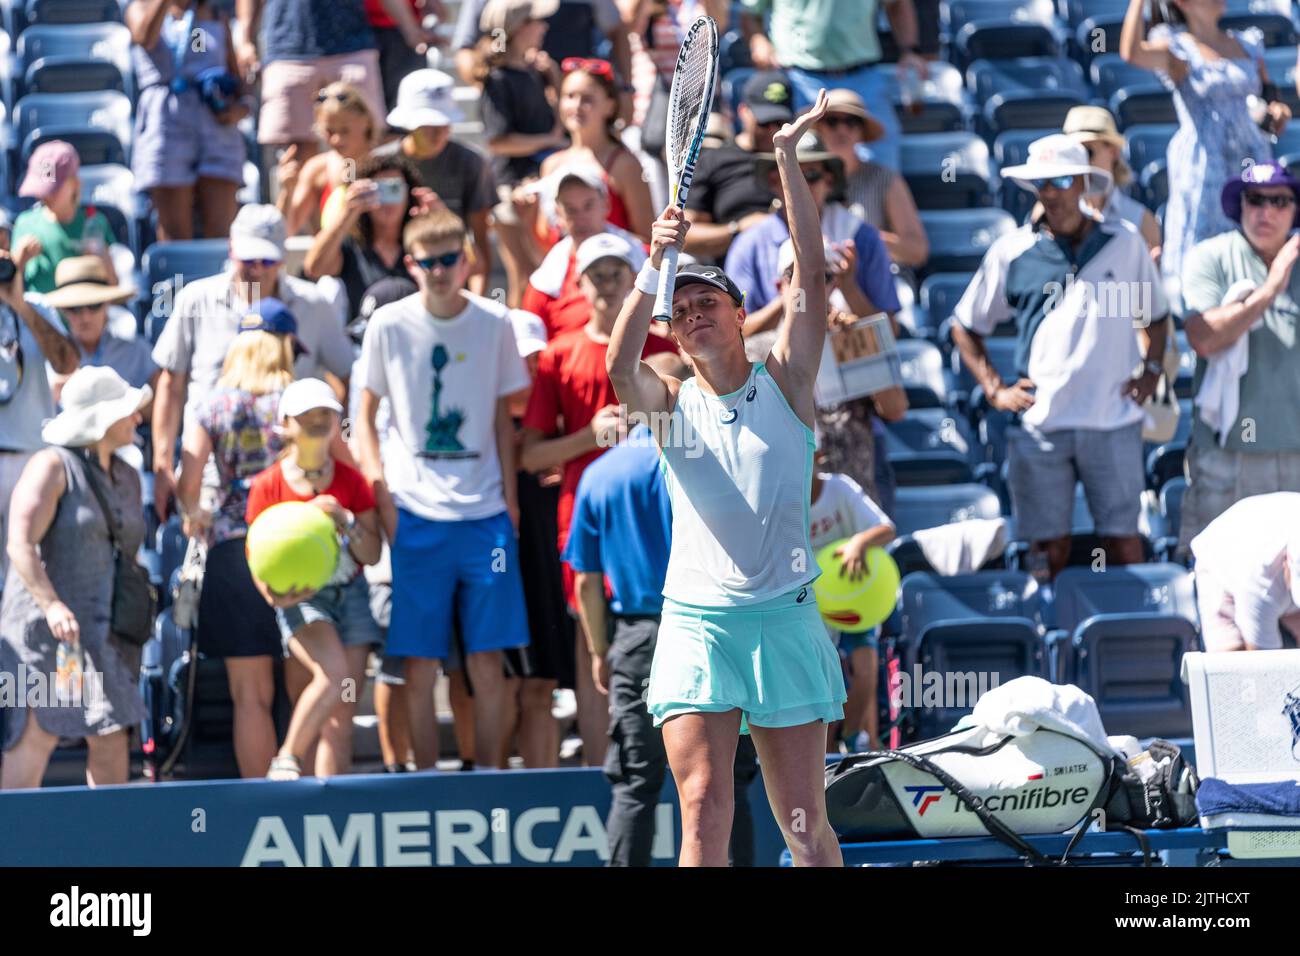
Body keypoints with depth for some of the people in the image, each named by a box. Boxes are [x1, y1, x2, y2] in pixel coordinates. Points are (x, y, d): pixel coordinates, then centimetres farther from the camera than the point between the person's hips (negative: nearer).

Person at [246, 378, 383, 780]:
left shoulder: (351, 481, 4)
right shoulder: (268, 486, -4)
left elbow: (372, 554, 2)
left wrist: (345, 520, -16)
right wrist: (273, 594, -22)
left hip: (350, 595, 4)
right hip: (301, 598, -4)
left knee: (340, 719, -2)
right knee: (333, 673, -31)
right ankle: (287, 760, -16)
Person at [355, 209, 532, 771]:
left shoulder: (493, 324, 4)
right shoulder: (389, 325, 1)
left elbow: (503, 415, 12)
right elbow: (365, 416, 7)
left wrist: (510, 497, 5)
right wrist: (382, 495, -4)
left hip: (484, 512, 1)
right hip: (416, 514, -1)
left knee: (487, 661, 1)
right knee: (419, 666, -1)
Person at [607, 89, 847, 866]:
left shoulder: (785, 383, 6)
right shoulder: (671, 403, 8)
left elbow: (812, 278, -4)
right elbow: (621, 366, -14)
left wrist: (789, 159, -11)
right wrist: (655, 269, -27)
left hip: (785, 619, 0)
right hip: (697, 624, 0)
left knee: (805, 825, 2)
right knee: (705, 811, -12)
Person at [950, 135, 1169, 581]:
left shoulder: (1124, 245, 7)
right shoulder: (1011, 252, 4)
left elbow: (1155, 314, 21)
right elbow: (965, 327, 13)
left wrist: (1151, 370, 6)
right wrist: (994, 390, 4)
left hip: (1113, 421, 0)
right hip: (1039, 423, 0)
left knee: (1123, 540, 1)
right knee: (1049, 548, 1)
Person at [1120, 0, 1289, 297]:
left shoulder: (1248, 44, 13)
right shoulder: (1176, 47, -3)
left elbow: (1267, 92, 27)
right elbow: (1132, 53, -23)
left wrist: (1276, 107, 4)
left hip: (1251, 158, 5)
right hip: (1201, 159, -5)